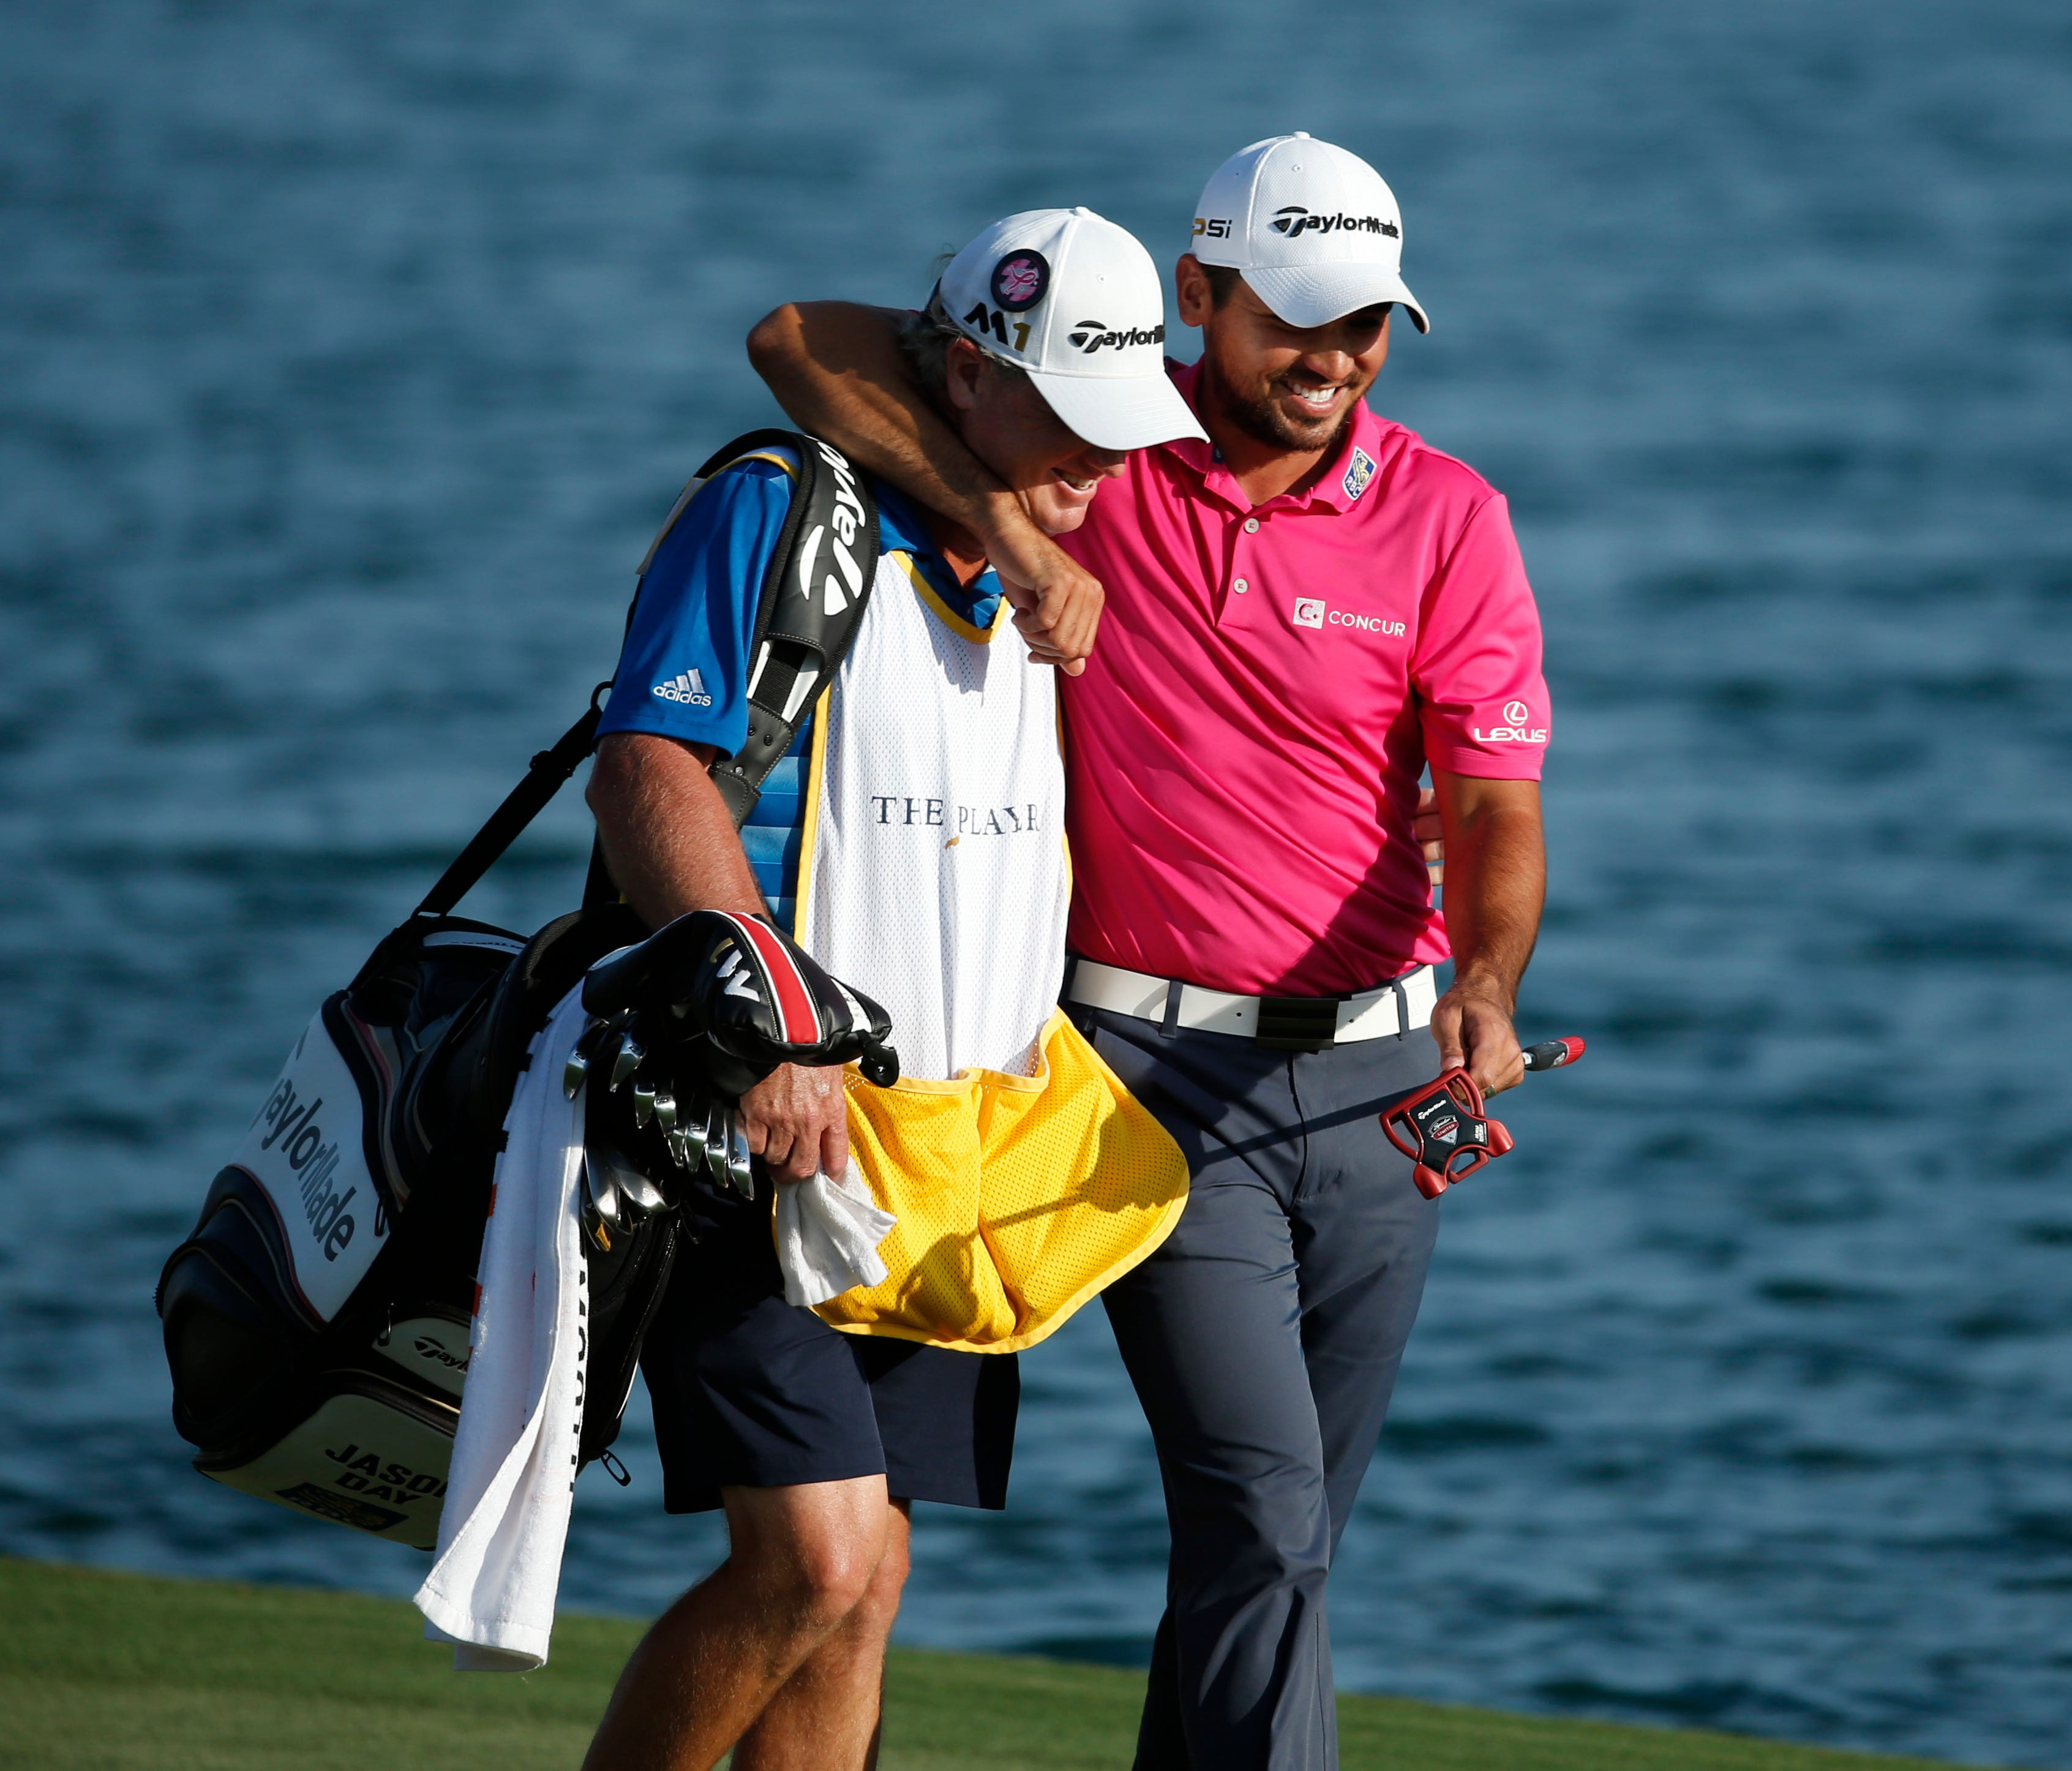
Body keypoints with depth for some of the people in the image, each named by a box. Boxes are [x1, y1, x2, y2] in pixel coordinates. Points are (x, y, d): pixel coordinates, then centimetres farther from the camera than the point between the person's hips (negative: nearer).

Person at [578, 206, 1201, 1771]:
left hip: (959, 1152, 7)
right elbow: (649, 771, -18)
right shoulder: (779, 515, -8)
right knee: (816, 1558, -16)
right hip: (763, 1125, -7)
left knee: (865, 1582, 4)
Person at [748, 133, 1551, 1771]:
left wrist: (1486, 994, -27)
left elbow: (1495, 807, -6)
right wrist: (998, 516, -23)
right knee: (1262, 1517, -15)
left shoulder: (1448, 520, -1)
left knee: (1277, 1542, 8)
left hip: (1377, 1072, 3)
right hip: (1165, 1074, -3)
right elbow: (801, 340, -10)